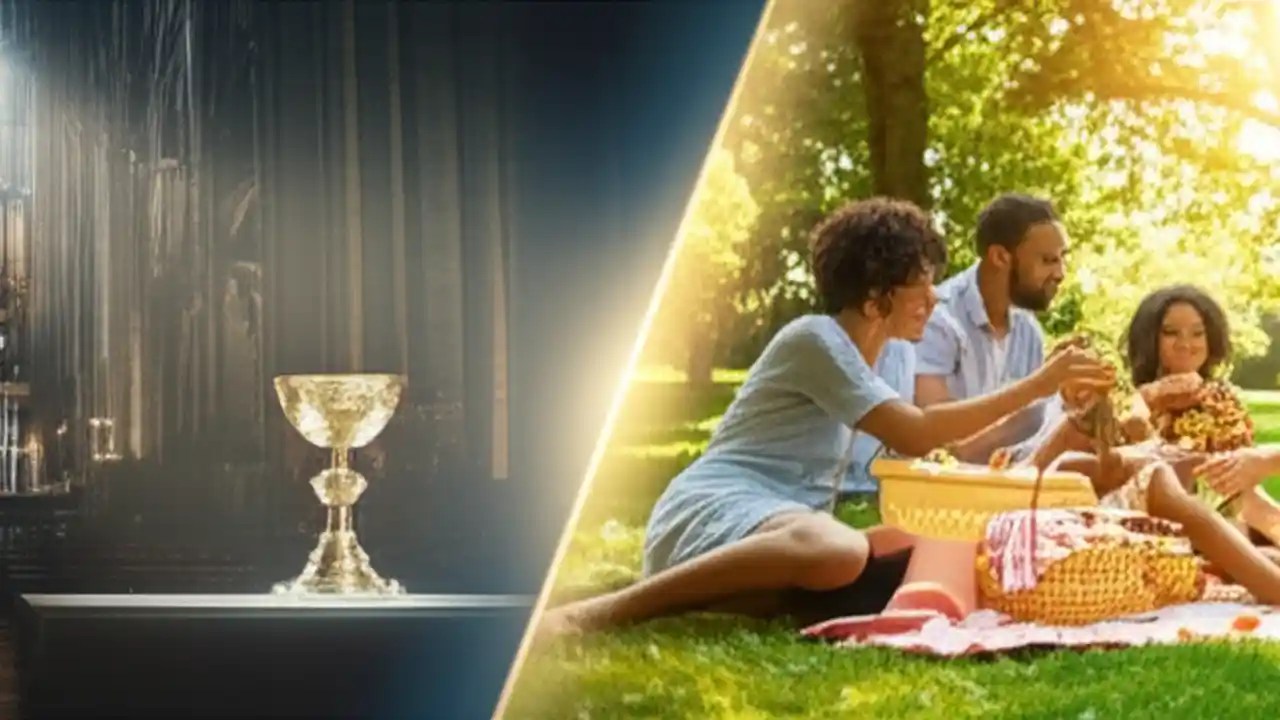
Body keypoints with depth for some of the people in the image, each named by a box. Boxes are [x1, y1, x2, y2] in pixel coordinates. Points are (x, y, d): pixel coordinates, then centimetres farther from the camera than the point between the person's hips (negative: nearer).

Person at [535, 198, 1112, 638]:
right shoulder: (816, 338, -7)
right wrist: (1037, 385, -11)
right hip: (709, 513, -10)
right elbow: (916, 435, -13)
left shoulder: (863, 356, 21)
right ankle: (604, 612, -33)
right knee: (837, 548, -40)